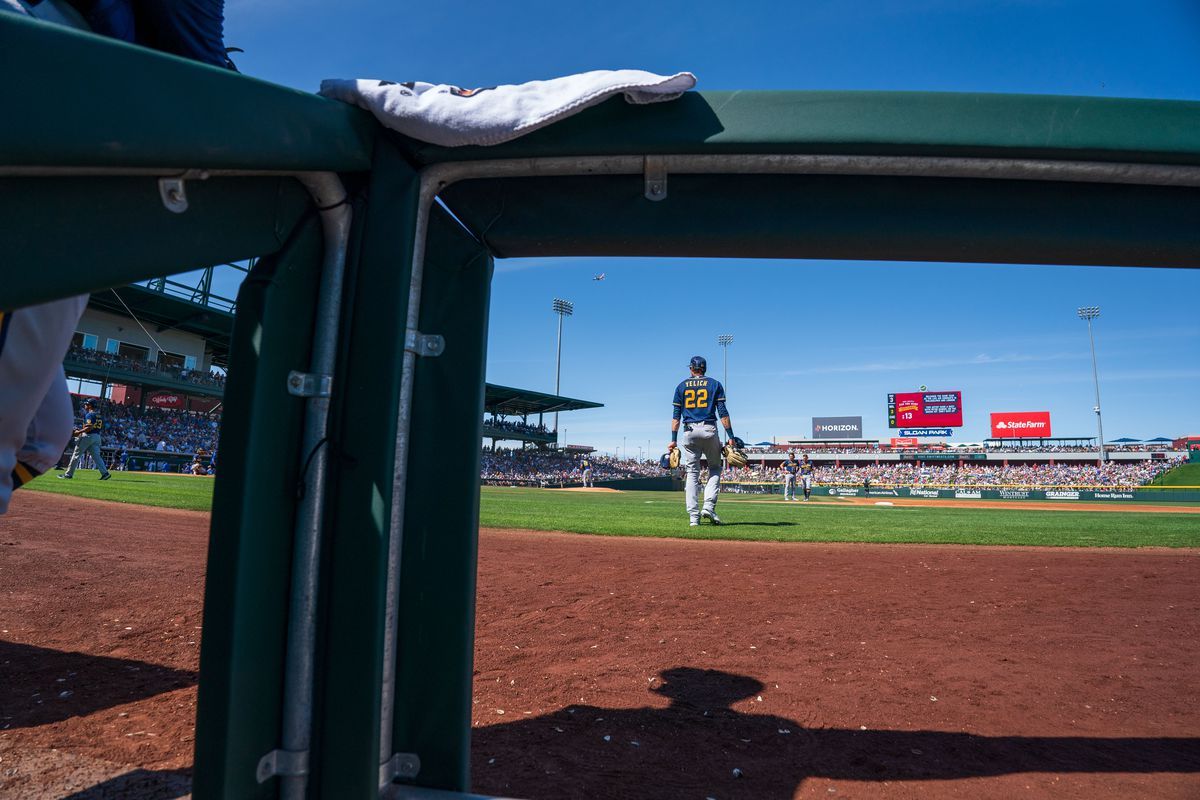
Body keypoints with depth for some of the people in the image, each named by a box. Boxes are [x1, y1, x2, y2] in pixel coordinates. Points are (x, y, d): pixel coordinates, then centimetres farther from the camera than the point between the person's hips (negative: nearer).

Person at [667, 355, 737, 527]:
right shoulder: (715, 384, 8)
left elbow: (676, 416, 6)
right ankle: (709, 506, -4)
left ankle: (693, 516, 0)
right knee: (715, 468, 14)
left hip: (689, 432, 1)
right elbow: (723, 413, -1)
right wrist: (731, 437, 0)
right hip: (709, 430, -1)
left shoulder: (681, 386, 12)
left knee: (692, 473, 5)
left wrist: (674, 440, 6)